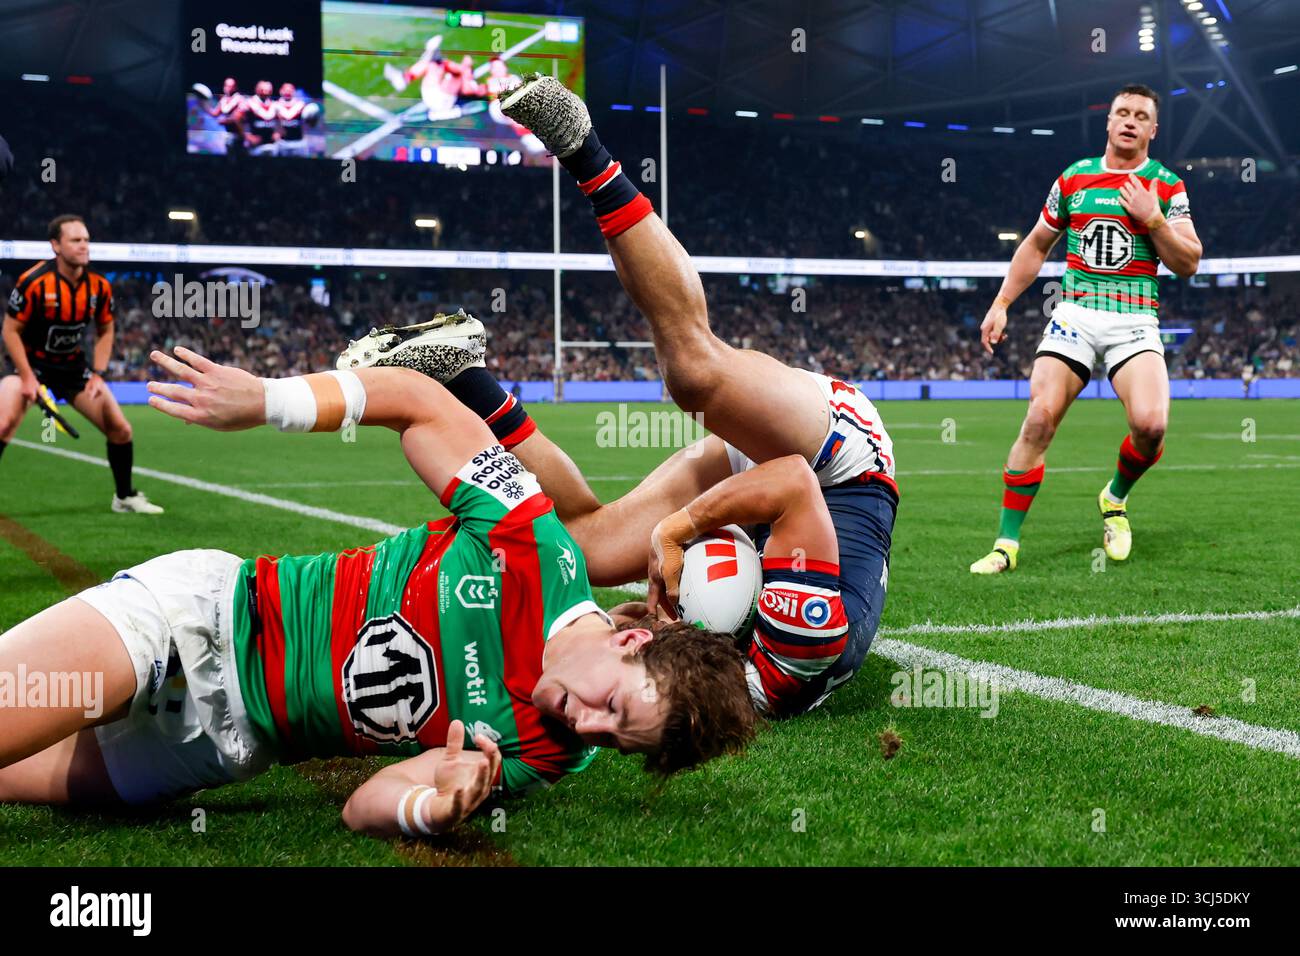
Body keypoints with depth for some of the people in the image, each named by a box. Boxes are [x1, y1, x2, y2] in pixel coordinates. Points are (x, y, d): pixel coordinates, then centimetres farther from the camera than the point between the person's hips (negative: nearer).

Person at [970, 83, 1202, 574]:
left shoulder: (1166, 186, 7)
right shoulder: (1074, 177, 11)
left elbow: (1188, 263, 2)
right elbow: (1036, 245, 20)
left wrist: (1152, 219, -12)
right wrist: (1001, 304, 13)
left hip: (1135, 321, -1)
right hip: (1074, 313, 1)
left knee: (1150, 424, -23)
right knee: (1040, 418, -16)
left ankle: (1116, 498, 11)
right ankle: (1007, 542, -8)